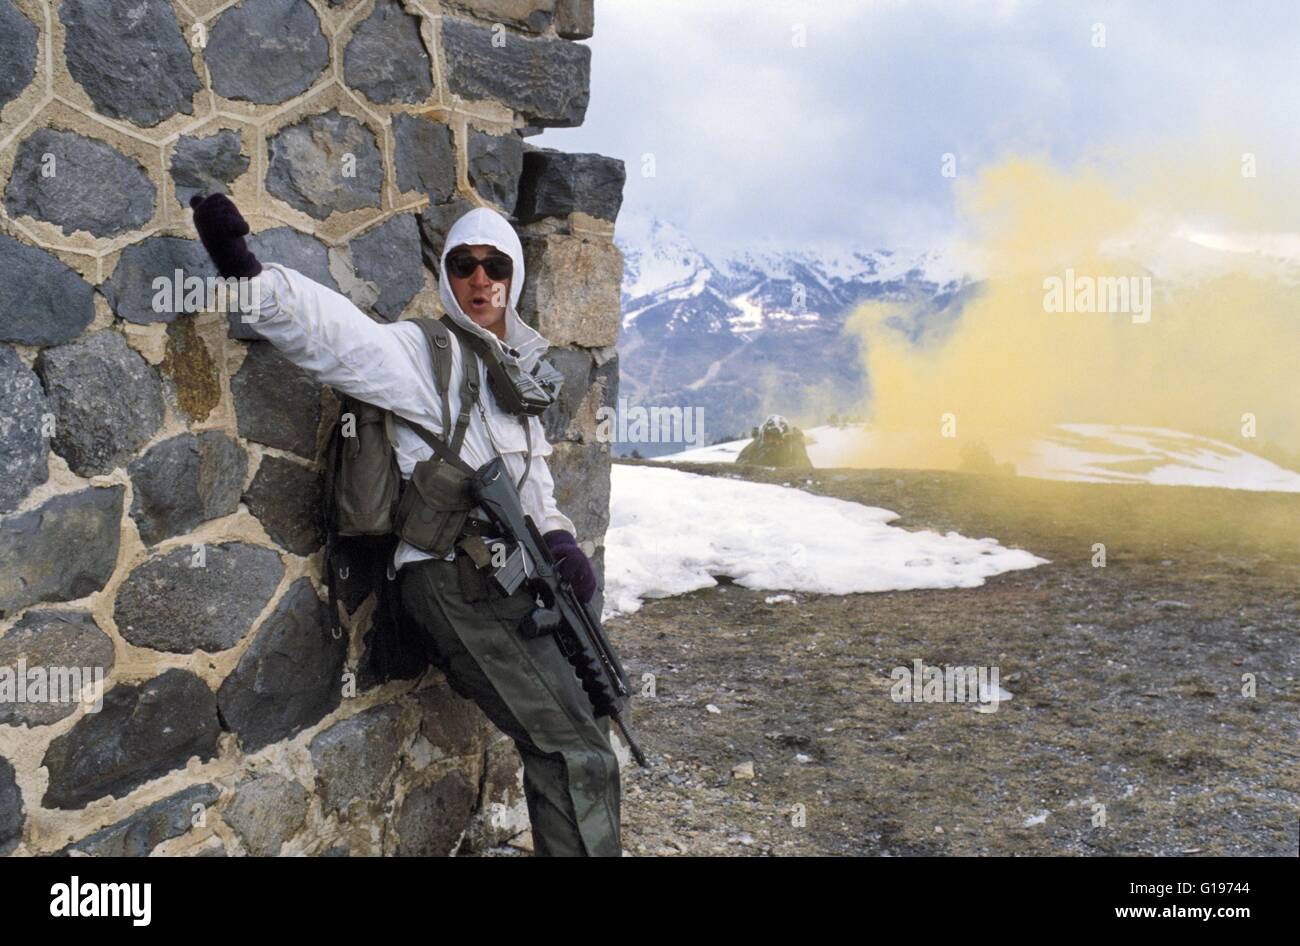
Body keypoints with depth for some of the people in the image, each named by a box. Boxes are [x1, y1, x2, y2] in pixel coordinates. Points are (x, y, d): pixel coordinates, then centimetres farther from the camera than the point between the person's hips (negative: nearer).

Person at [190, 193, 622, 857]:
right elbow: (340, 335, -22)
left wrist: (557, 535, 1)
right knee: (574, 754, -12)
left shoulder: (517, 367, 17)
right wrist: (248, 275, -37)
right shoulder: (427, 355, -6)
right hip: (453, 583, -9)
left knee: (577, 745, 20)